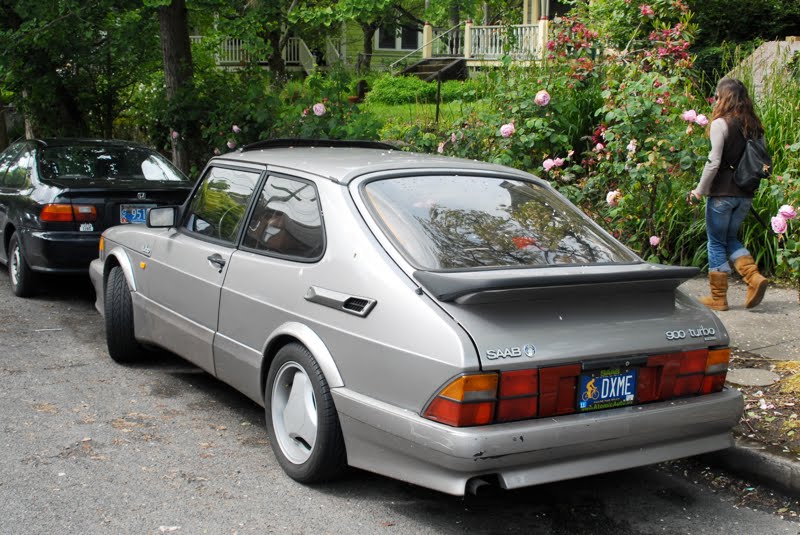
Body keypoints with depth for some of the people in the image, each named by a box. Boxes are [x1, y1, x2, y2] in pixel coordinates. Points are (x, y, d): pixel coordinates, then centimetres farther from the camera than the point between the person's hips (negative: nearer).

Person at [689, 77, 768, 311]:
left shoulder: (721, 123, -11)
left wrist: (700, 191, -7)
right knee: (730, 238, 20)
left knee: (716, 242, 5)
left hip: (723, 193, -6)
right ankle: (754, 277, 0)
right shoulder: (754, 125, 7)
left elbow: (714, 163, -15)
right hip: (745, 195, 6)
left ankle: (718, 297, 9)